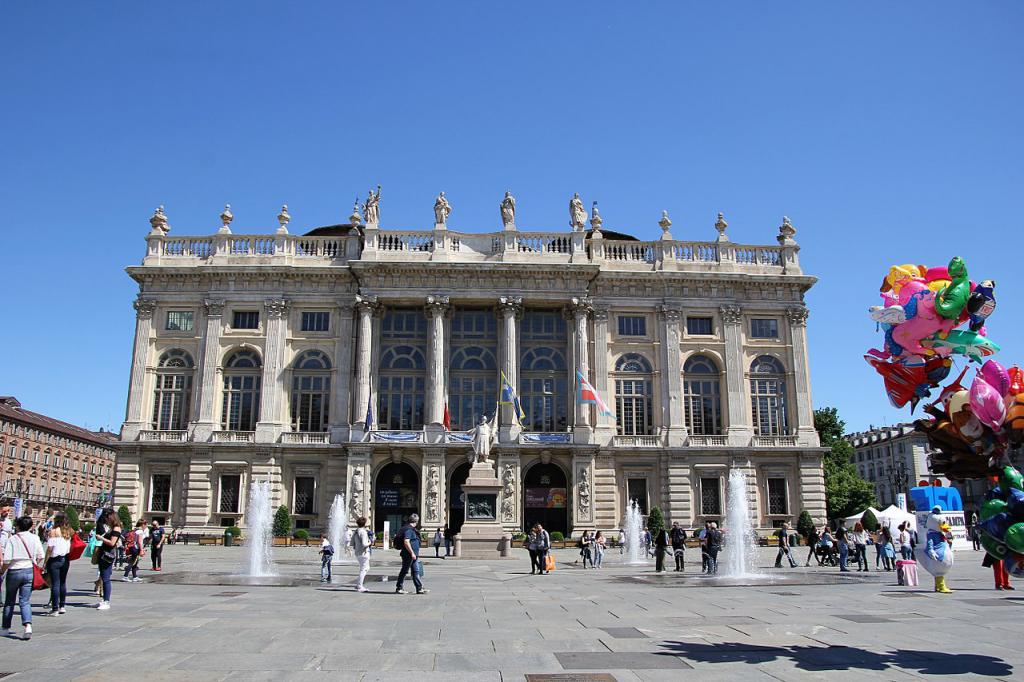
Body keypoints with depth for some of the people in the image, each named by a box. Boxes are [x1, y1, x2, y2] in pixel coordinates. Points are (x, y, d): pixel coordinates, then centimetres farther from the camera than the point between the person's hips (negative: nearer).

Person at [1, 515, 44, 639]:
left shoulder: (12, 539, -9)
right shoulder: (35, 538, 1)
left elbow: (7, 560, -13)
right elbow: (40, 557, 1)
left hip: (14, 572, -2)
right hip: (29, 571, 2)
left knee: (9, 601, 15)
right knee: (25, 601, 3)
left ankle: (6, 628, 23)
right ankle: (28, 625, -16)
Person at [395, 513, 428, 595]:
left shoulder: (412, 529, 16)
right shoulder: (408, 529, -16)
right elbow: (406, 542, -25)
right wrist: (412, 553, -24)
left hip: (413, 555, 10)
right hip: (408, 554, -10)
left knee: (416, 571, 9)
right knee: (404, 571, 0)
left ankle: (419, 588, 11)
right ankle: (398, 588, 9)